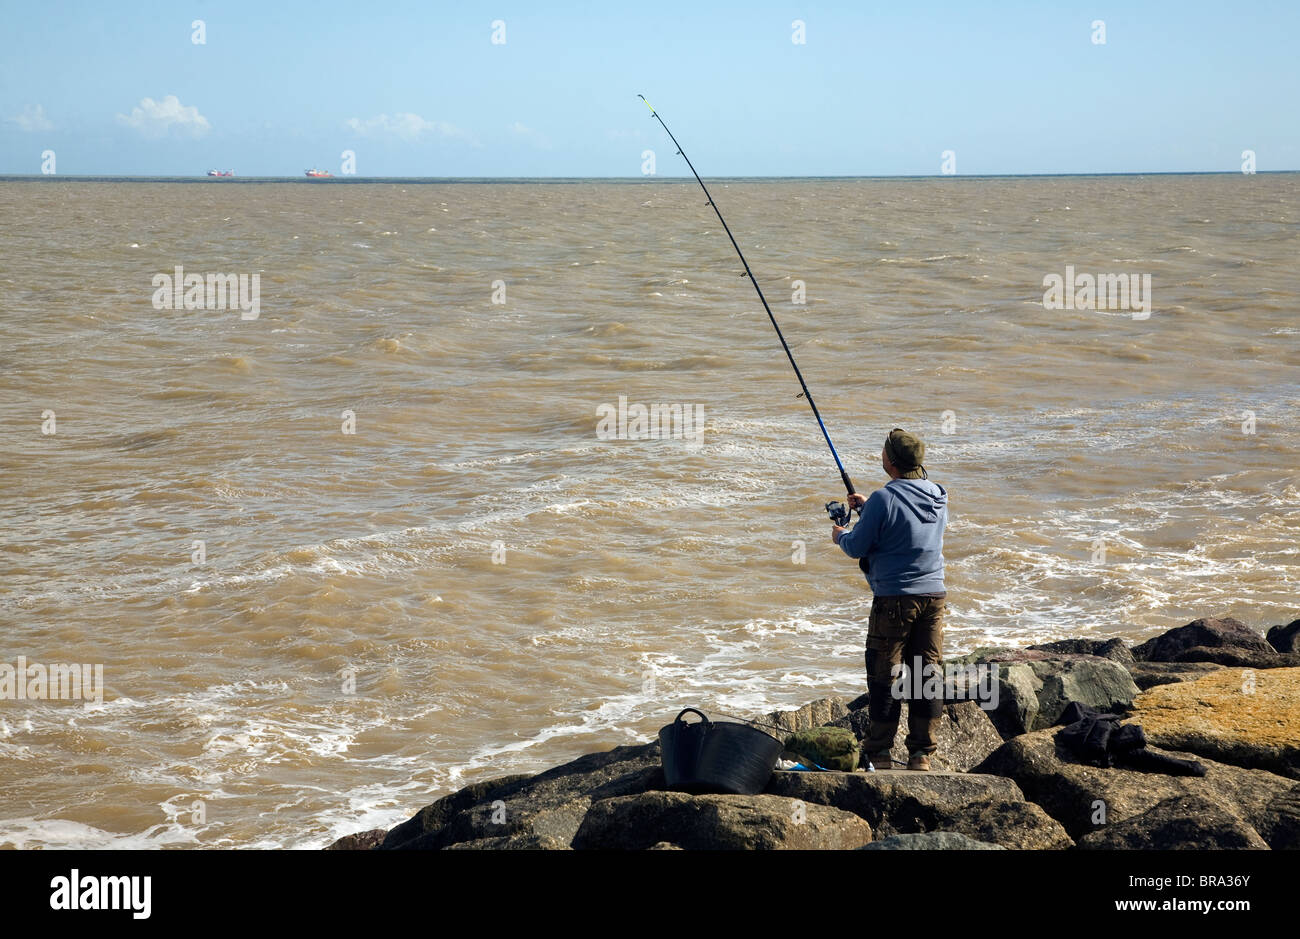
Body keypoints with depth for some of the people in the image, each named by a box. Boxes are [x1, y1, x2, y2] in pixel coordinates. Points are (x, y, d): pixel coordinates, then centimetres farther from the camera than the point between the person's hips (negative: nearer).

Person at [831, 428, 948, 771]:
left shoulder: (884, 499, -15)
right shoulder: (938, 497, 6)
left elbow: (857, 548, -9)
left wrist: (840, 536, 13)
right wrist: (865, 508, 29)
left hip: (894, 598, -6)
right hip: (933, 594, 6)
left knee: (884, 676, 3)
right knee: (927, 675, 8)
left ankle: (879, 753, 7)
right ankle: (922, 753, 11)